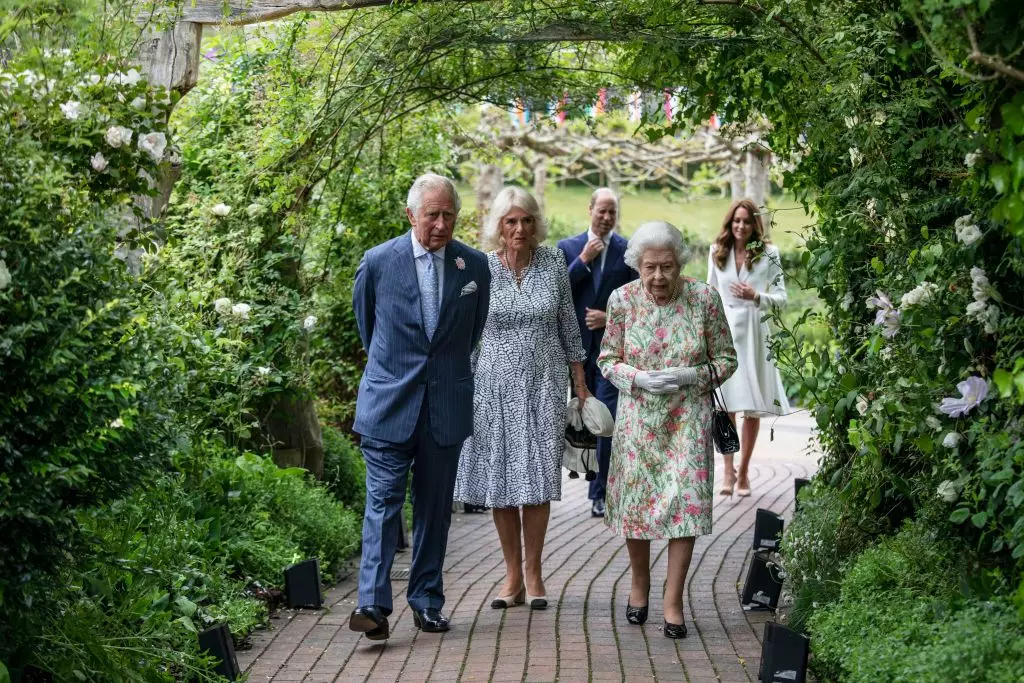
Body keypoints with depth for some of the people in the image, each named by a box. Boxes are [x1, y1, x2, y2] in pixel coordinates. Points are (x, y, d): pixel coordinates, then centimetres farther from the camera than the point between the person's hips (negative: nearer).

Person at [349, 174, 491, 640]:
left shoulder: (475, 266, 2)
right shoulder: (378, 262, -3)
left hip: (446, 405, 2)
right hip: (389, 403, -2)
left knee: (435, 506, 8)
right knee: (383, 502, -8)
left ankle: (426, 602, 16)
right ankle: (373, 605, -13)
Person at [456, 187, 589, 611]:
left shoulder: (553, 264, 0)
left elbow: (568, 326, 8)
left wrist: (580, 384, 9)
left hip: (544, 385, 0)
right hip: (496, 385, 0)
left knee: (538, 480, 1)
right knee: (501, 480, 3)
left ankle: (533, 573, 13)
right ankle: (513, 576, 14)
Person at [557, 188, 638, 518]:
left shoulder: (629, 250, 2)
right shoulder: (568, 248, 6)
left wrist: (611, 317, -11)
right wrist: (584, 260, -10)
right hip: (577, 344, 2)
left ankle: (600, 491, -5)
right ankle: (587, 474, 26)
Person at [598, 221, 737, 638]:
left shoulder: (704, 298, -8)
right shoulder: (622, 300, -5)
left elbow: (726, 359, 1)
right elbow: (608, 360, 3)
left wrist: (692, 375, -17)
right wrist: (639, 378, -16)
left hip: (687, 418, -1)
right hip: (637, 418, 1)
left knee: (685, 504, -6)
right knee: (635, 501, 7)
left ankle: (672, 601, 5)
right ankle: (639, 585, 31)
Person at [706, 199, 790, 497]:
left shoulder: (769, 253, 1)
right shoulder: (717, 252, 8)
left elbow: (781, 297, 2)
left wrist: (756, 297, -16)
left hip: (755, 333, -1)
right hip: (723, 330, 1)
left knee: (753, 407, 3)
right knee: (725, 405, -7)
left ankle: (744, 471, 13)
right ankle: (729, 471, -3)